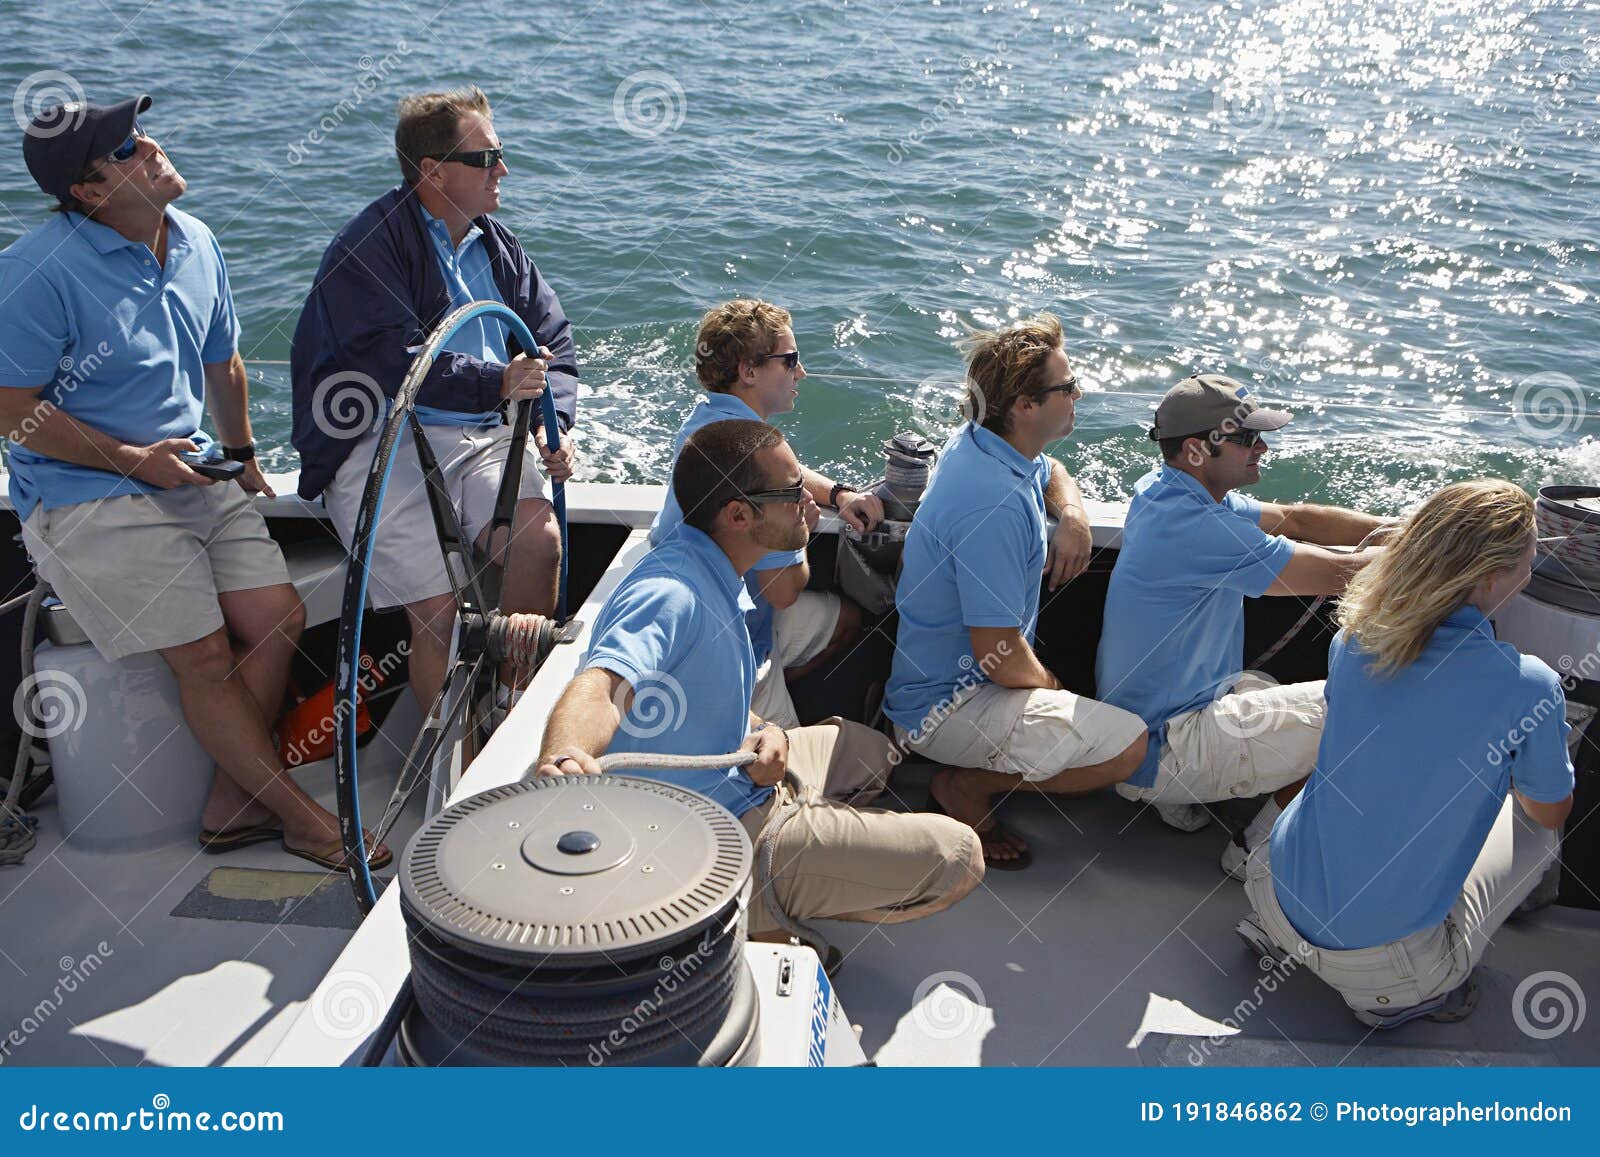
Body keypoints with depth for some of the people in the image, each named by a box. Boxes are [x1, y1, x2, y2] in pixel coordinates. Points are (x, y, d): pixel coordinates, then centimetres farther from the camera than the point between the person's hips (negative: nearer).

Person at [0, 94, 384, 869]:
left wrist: (242, 457, 28)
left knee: (276, 616, -7)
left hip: (194, 475, 7)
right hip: (87, 498, -7)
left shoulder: (195, 244, 8)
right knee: (205, 655, -12)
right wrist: (133, 460, -16)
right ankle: (302, 818, 1)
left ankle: (232, 805, 6)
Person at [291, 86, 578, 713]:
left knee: (541, 539, -25)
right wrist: (495, 385, -24)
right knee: (440, 608, -20)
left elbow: (554, 344, 19)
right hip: (384, 442, -5)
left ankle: (513, 705, -9)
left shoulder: (499, 248, 19)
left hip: (485, 437, 5)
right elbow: (392, 360, -17)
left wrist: (553, 423, 1)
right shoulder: (372, 243, -3)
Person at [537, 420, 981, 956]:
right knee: (957, 858, -6)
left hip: (733, 781, 10)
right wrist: (563, 756, -67)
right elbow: (603, 682, -46)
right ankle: (757, 918, -1)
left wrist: (763, 731, -10)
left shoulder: (716, 579, 4)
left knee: (869, 750, 34)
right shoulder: (671, 593, -28)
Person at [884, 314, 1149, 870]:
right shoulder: (993, 505, -30)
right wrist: (1051, 687, -7)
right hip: (944, 706, -10)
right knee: (1126, 745, -20)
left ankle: (969, 773, 14)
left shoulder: (982, 443, 1)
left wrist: (1073, 516, 1)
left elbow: (1054, 474, 25)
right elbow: (1000, 656, -29)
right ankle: (966, 786, -5)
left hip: (936, 674, 10)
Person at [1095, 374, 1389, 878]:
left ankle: (1176, 796, 14)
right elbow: (1339, 573, -21)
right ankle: (1255, 851, 6)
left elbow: (1293, 518, 12)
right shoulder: (1197, 527, -26)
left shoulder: (1163, 491, 4)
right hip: (1159, 754, -10)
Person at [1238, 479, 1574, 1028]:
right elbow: (1551, 812, 3)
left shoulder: (1354, 641, -5)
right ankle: (1406, 994, 8)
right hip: (1379, 960, -4)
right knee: (1537, 831, 16)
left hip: (1279, 898, 5)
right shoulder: (1528, 687, -17)